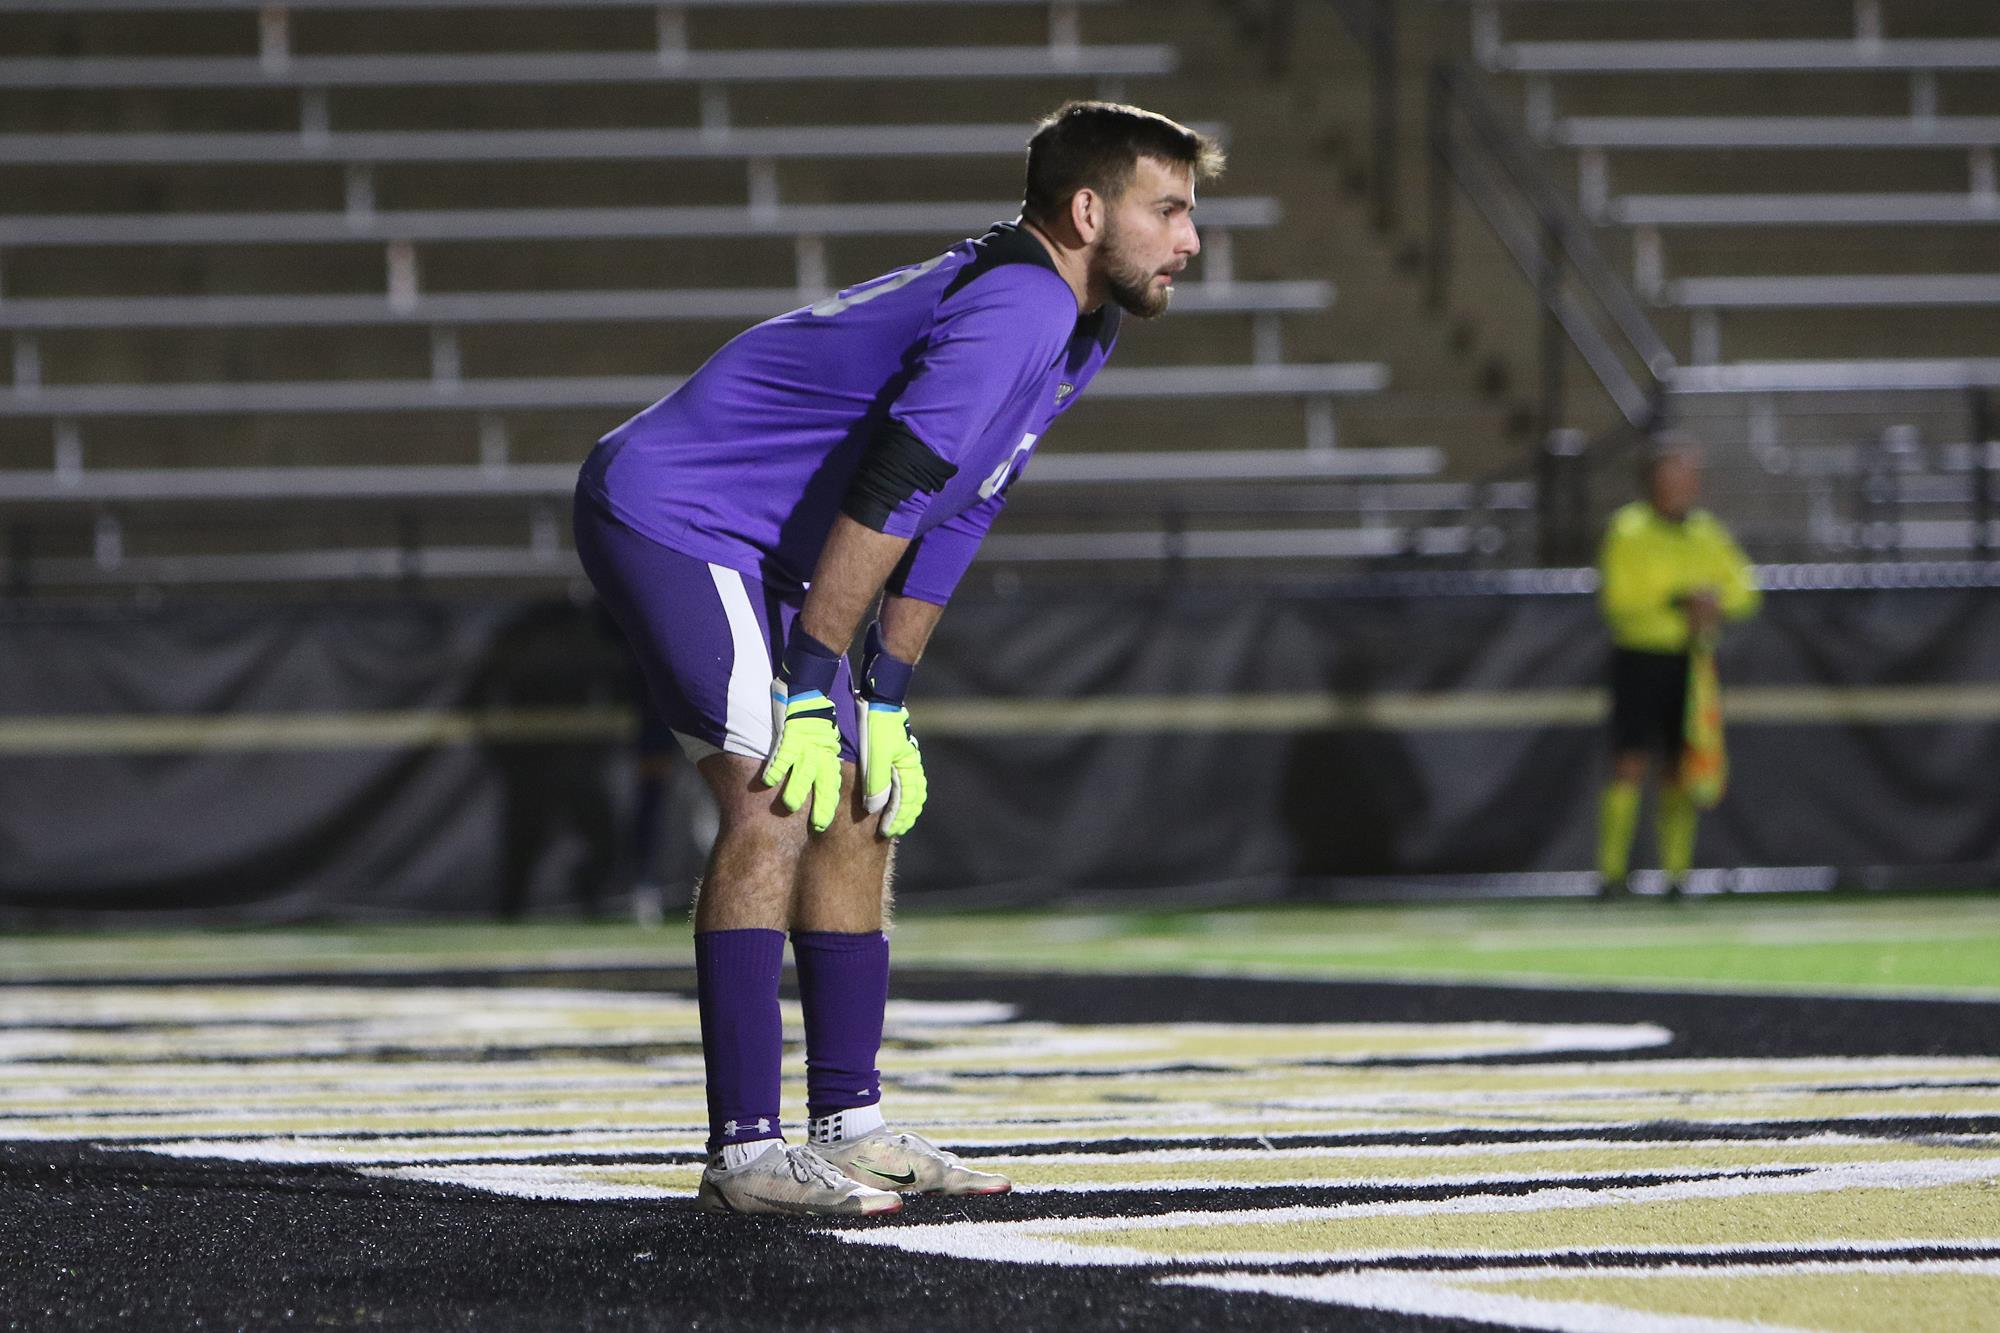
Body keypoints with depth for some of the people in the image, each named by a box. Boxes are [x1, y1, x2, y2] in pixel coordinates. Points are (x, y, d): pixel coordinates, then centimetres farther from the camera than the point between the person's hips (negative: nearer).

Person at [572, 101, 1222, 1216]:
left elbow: (953, 515, 16)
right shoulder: (1015, 308, -22)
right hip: (669, 514, -11)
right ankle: (745, 1154, -22)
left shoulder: (1071, 328, 11)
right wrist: (810, 693, -25)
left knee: (859, 810, 11)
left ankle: (850, 1124, 18)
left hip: (754, 554, 11)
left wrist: (885, 704, 13)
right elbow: (882, 499, -27)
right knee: (776, 802, -19)